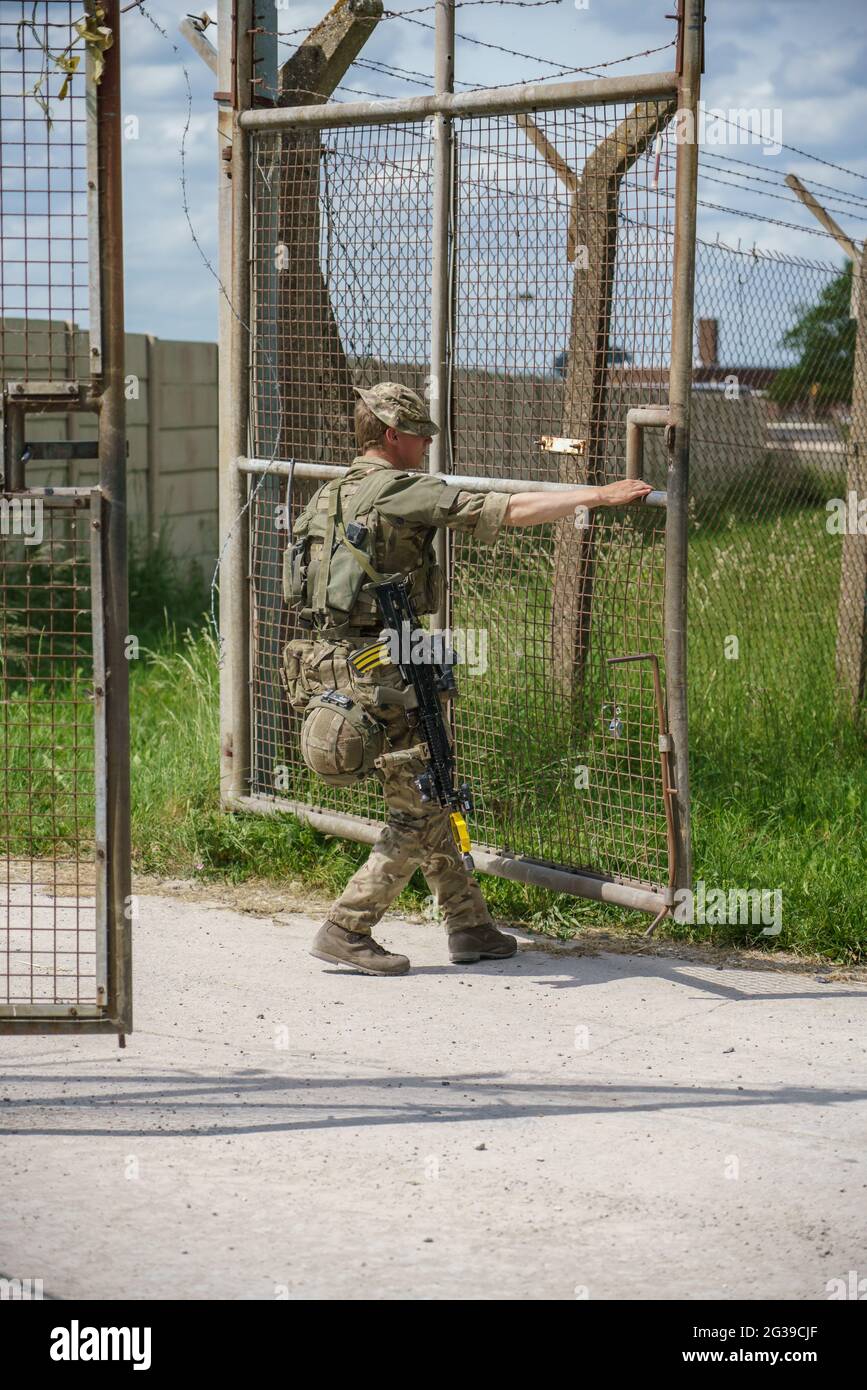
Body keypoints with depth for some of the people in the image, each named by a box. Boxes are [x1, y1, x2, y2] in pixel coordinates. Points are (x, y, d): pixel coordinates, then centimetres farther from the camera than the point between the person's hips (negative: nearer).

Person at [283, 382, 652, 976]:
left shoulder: (327, 497, 13)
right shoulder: (407, 492, -12)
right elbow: (510, 510, -17)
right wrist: (597, 495, -13)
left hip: (328, 667, 9)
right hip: (385, 676, -9)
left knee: (427, 799, 17)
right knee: (418, 815, 0)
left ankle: (470, 924, 22)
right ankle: (346, 932, 0)